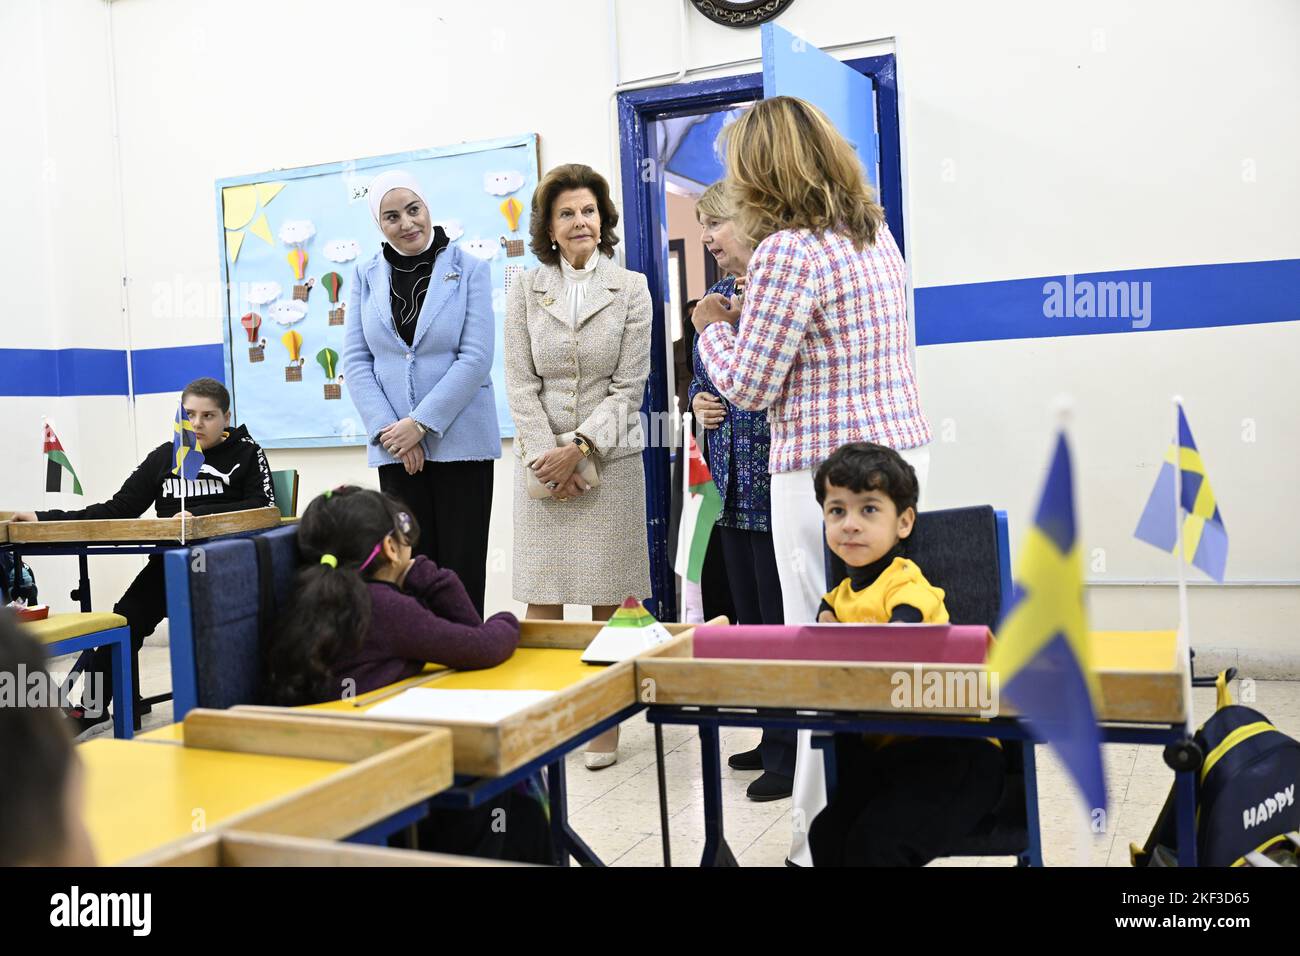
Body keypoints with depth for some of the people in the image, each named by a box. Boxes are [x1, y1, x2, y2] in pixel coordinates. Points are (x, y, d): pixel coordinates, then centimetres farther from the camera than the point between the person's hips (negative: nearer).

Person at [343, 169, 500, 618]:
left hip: (460, 440, -2)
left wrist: (421, 423, -13)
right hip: (395, 446, 2)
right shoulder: (367, 276, 8)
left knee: (462, 565, 1)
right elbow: (355, 360, 5)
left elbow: (476, 357, -8)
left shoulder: (470, 270, 0)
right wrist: (388, 429, -8)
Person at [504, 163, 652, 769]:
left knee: (609, 601, 1)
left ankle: (606, 724, 10)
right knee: (542, 600, 0)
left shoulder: (630, 288, 6)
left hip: (610, 458, -1)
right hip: (543, 460, 1)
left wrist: (579, 447, -11)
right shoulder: (526, 290, 9)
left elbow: (628, 385, 0)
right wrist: (548, 454, -8)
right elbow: (520, 383, 4)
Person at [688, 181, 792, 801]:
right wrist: (699, 402, 3)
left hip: (773, 475, -8)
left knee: (781, 616, -2)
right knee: (749, 613, 13)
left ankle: (792, 754, 10)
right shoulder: (716, 295, 14)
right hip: (731, 477, 8)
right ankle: (774, 737, 26)